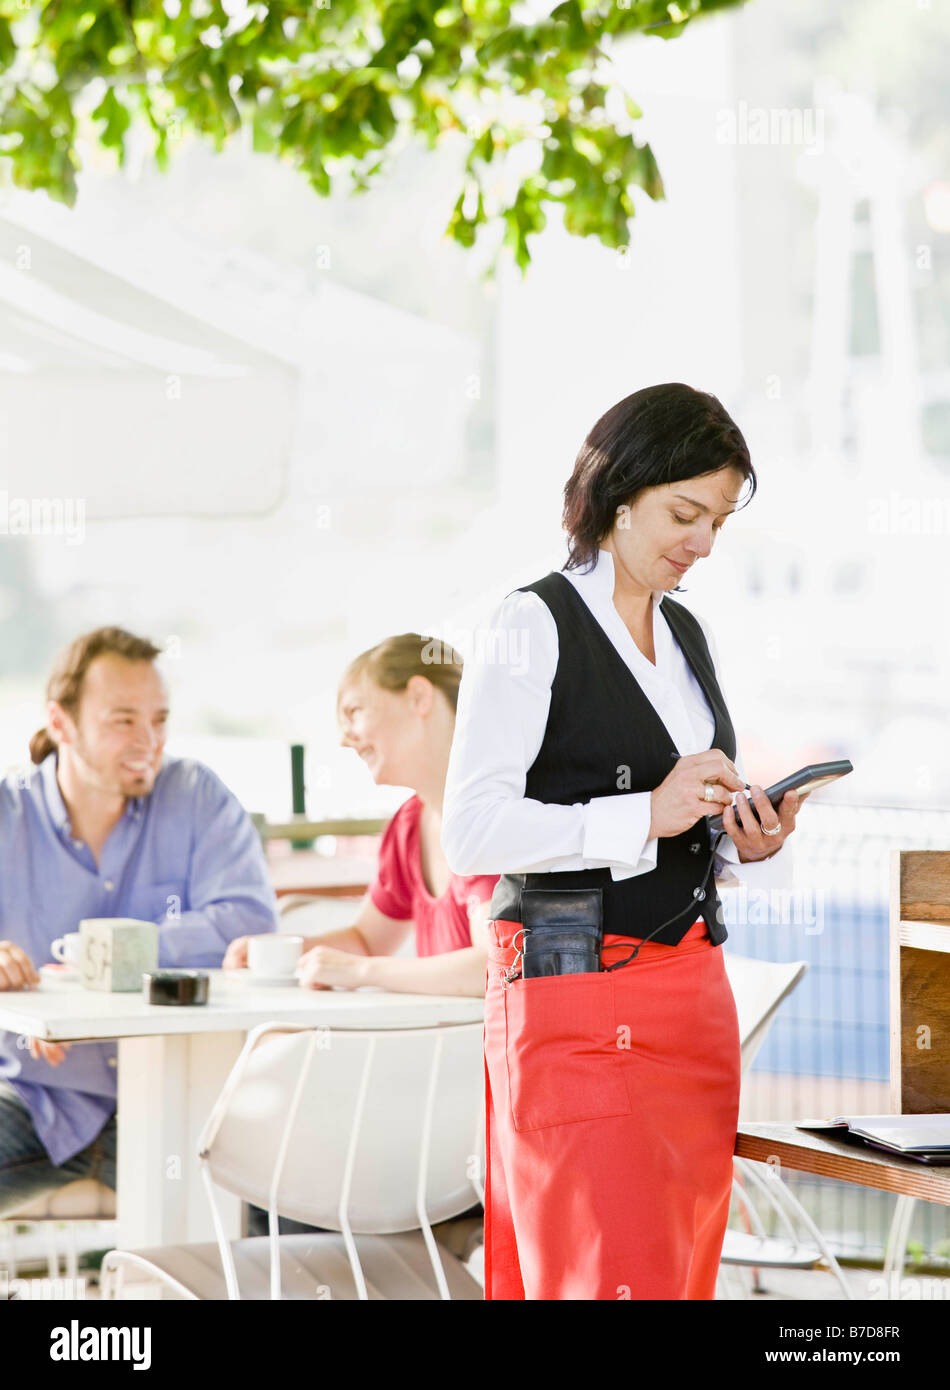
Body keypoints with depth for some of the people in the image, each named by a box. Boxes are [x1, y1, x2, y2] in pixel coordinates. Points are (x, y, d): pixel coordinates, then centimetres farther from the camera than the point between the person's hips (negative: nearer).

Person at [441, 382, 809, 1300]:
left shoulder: (687, 633, 17)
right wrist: (647, 816, -21)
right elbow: (473, 830, -15)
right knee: (611, 1276, -11)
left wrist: (750, 844, 3)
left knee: (684, 1266, 6)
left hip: (692, 990, 7)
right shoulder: (535, 626, -6)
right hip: (577, 1000, -7)